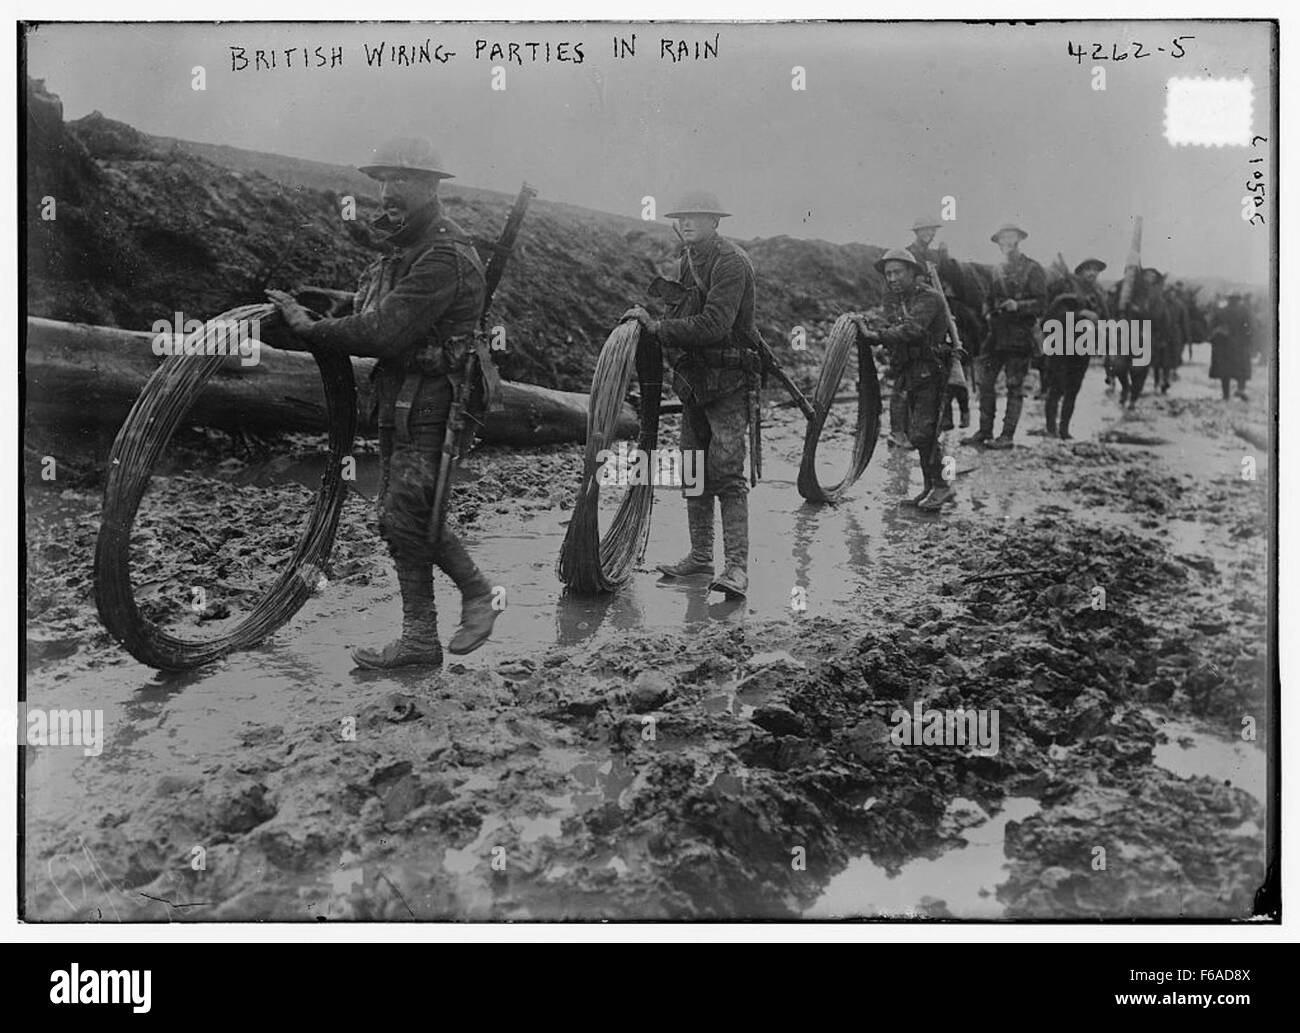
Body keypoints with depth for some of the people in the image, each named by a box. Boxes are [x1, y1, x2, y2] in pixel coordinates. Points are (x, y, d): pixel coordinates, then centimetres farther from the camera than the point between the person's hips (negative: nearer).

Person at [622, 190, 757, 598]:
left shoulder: (731, 262, -14)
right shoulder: (684, 262, 14)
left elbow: (714, 325, -24)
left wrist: (658, 327, -22)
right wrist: (648, 319, 0)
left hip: (727, 380, -9)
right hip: (692, 379, 9)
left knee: (727, 472, -13)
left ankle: (737, 566, -13)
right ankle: (700, 556, 22)